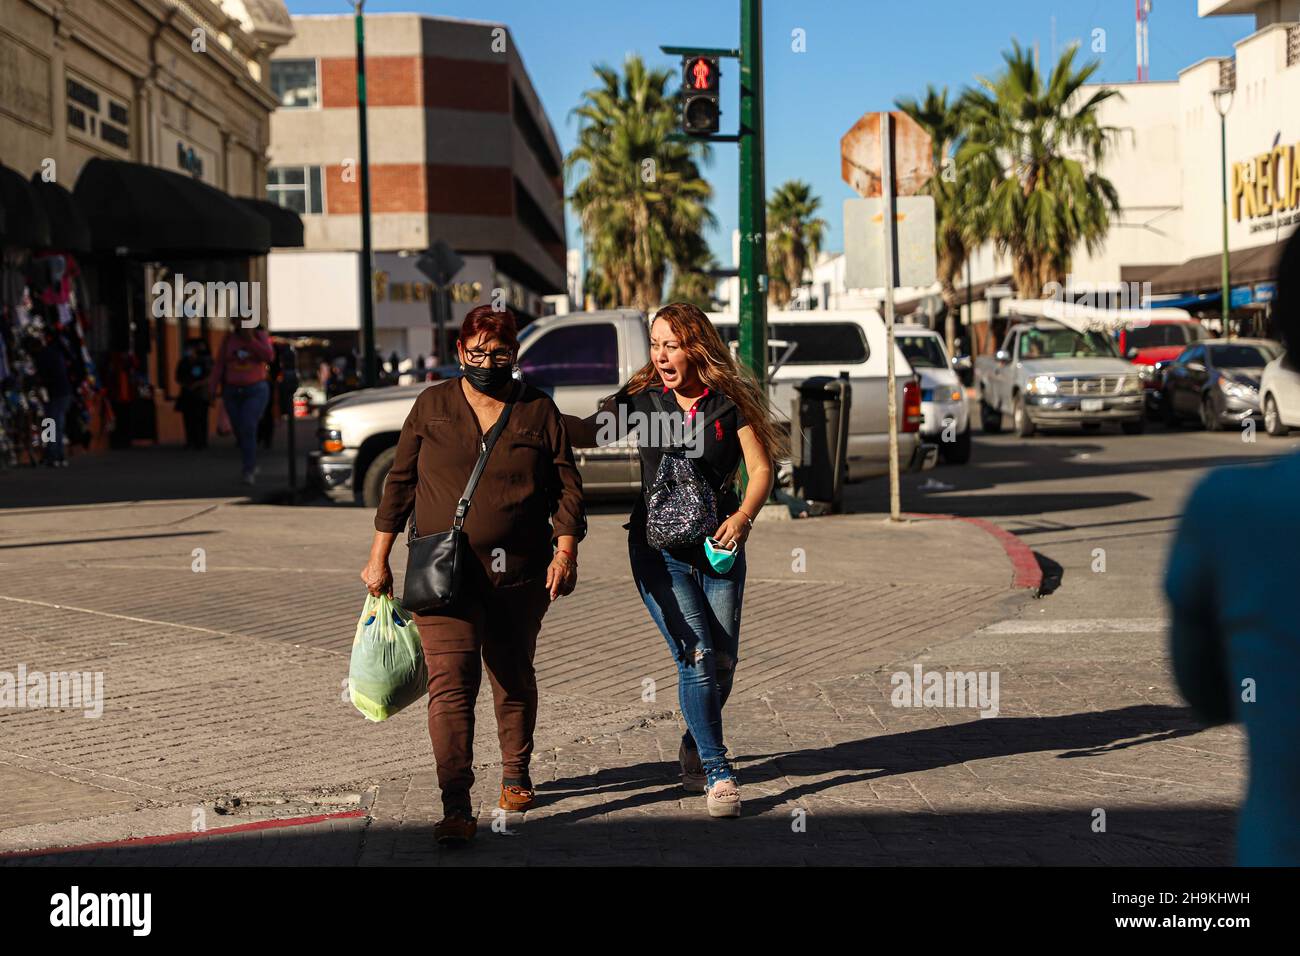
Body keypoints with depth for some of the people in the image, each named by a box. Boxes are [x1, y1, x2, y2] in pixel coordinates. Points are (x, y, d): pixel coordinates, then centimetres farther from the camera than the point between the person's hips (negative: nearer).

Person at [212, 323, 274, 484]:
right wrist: (213, 387, -7)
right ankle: (252, 465, 27)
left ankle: (249, 471, -14)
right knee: (239, 431, 6)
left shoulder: (260, 335, -1)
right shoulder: (229, 338, 3)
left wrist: (250, 339, -21)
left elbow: (269, 356, -16)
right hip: (232, 391, 3)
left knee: (248, 428, -18)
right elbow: (219, 364, 1)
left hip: (256, 391, -3)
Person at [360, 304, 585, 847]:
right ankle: (456, 807, -14)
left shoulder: (539, 411, 5)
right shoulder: (432, 406, 6)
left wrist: (565, 552, -8)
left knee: (514, 677, 14)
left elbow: (566, 487, 4)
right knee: (450, 680, -12)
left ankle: (516, 775, 36)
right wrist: (379, 557, 6)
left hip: (519, 574, 1)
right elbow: (400, 482, 9)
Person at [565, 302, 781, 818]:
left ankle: (694, 747, 31)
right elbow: (587, 432, -2)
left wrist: (743, 515, -19)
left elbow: (760, 468, -2)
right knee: (696, 655, -14)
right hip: (658, 548, -1)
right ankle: (718, 773, -5)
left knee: (723, 663, 3)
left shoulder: (730, 401, -2)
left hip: (717, 547, 1)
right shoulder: (642, 399, 1)